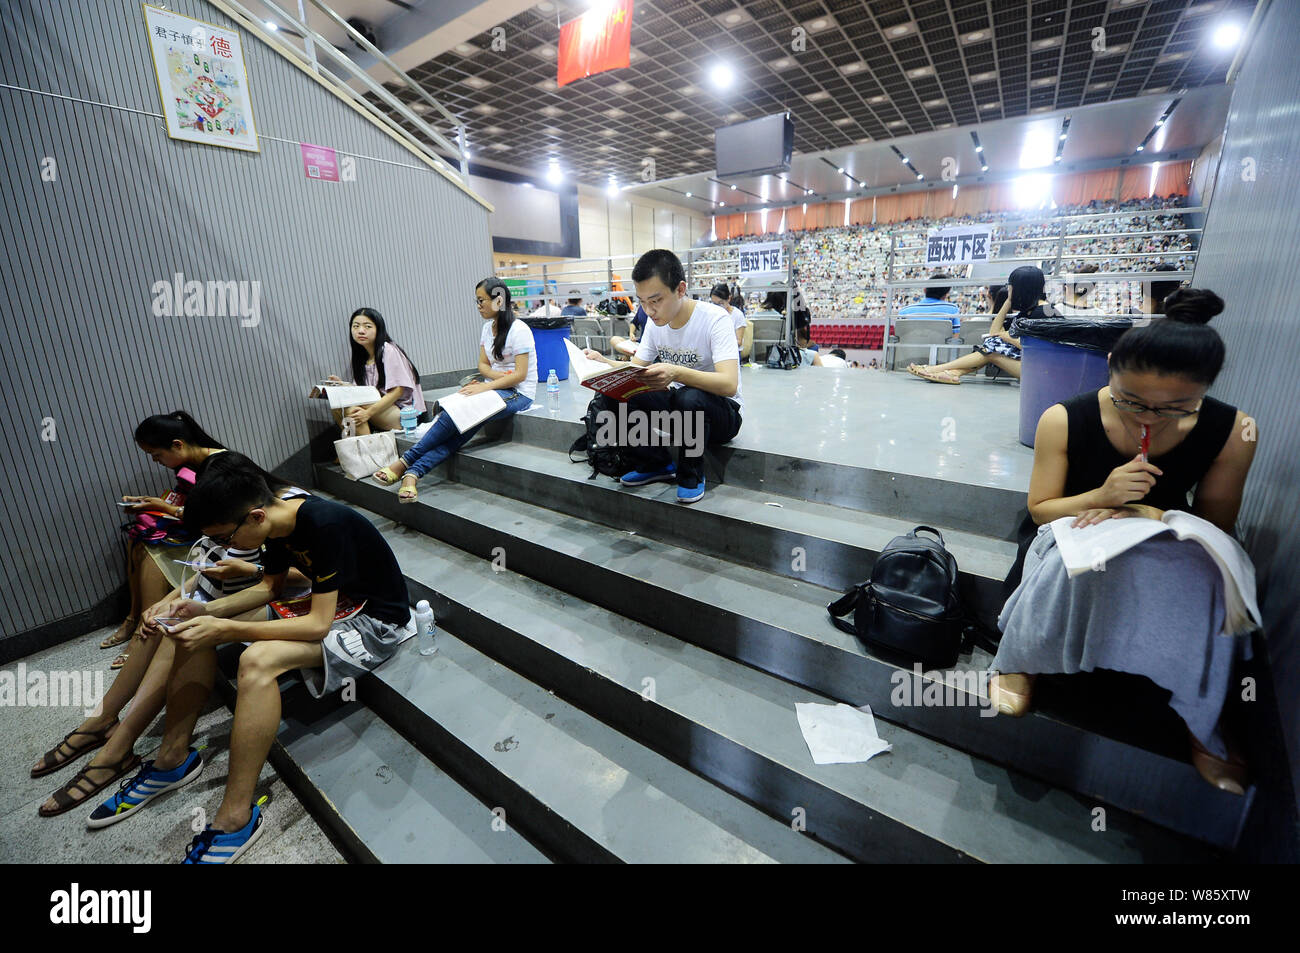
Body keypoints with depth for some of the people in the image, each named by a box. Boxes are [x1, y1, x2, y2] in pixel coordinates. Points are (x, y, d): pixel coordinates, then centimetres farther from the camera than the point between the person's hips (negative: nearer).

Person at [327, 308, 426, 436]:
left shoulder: (388, 351, -10)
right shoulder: (362, 357, 15)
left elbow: (398, 391, -17)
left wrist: (368, 412, -24)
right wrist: (342, 385, -8)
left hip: (406, 412, -8)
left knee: (352, 408, -26)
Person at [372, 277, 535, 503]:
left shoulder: (519, 330, -11)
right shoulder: (488, 327, 14)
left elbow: (521, 374, -16)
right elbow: (483, 364, 14)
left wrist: (485, 387, -21)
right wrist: (501, 375, -8)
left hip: (519, 393, -7)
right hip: (495, 388, 7)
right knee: (462, 425, -23)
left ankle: (406, 462, -21)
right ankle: (412, 473, -35)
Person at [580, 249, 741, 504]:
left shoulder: (715, 320, -21)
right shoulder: (655, 323, -1)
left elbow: (729, 384, -34)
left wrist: (676, 373, -50)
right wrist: (604, 364, -18)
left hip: (720, 411, -5)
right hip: (675, 403, 6)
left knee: (688, 398, -39)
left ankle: (691, 476, -12)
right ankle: (655, 464, 4)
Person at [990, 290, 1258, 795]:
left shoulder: (1231, 432, -10)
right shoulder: (1064, 420, -17)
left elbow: (1216, 524, -1)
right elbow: (1040, 508, -8)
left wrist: (1150, 513, -24)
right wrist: (1101, 497, -29)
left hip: (1165, 545, 3)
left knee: (1203, 583, -31)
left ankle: (1198, 718, -10)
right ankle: (1021, 660, -16)